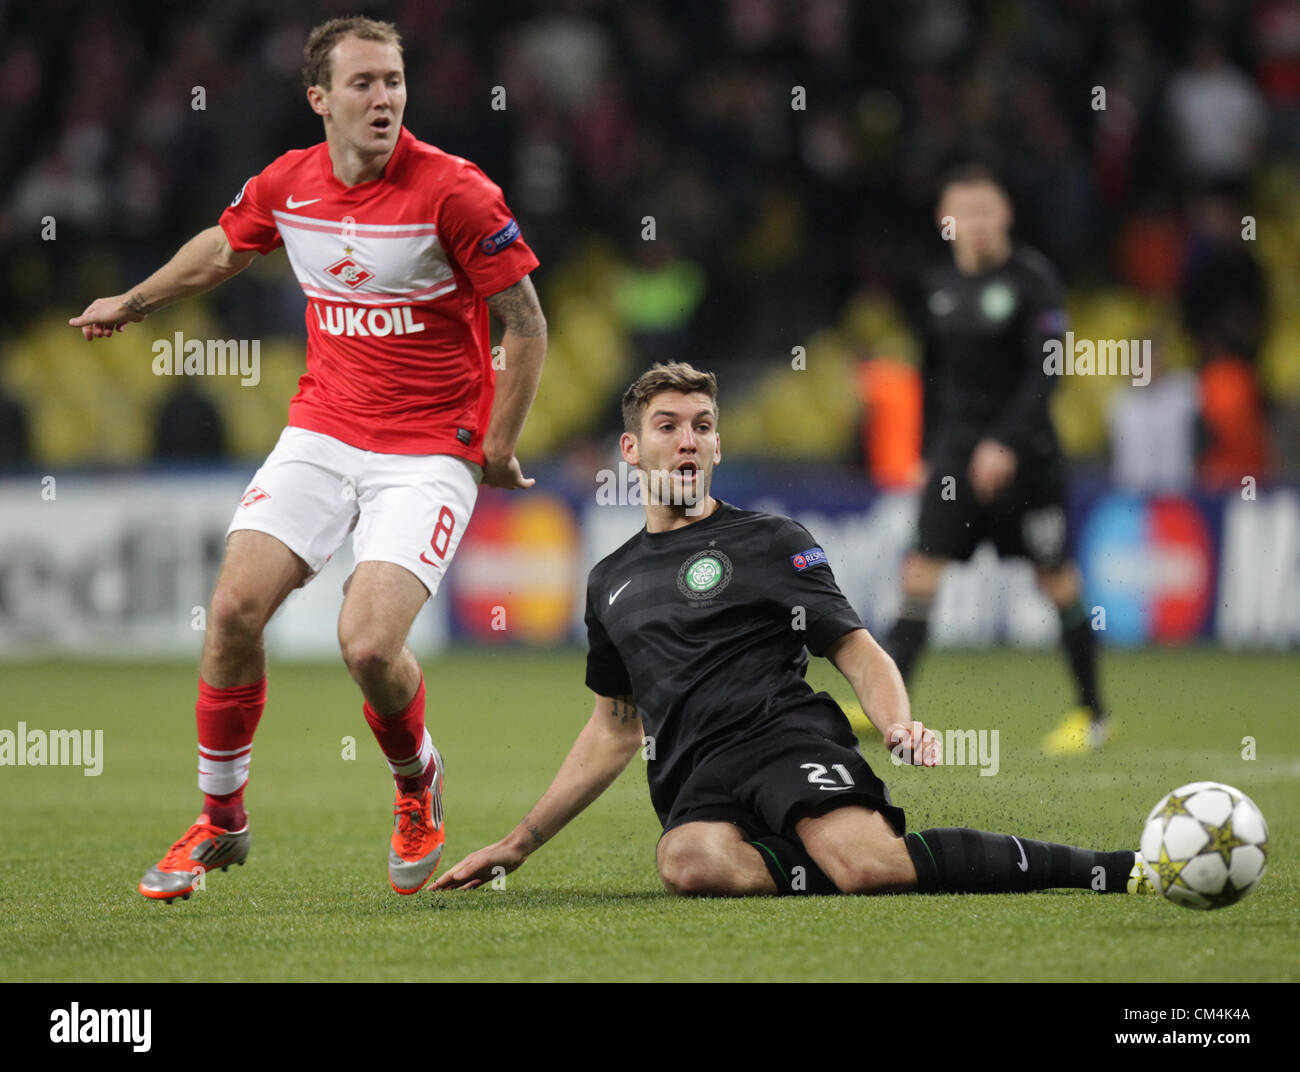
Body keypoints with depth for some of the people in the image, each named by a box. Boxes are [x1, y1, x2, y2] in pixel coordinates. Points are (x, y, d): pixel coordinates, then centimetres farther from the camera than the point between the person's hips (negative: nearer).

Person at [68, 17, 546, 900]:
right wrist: (131, 303, 35)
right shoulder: (286, 186, -1)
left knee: (369, 644, -20)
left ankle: (418, 785, 14)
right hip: (321, 432, 5)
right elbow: (221, 249, 23)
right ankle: (221, 820, 11)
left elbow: (526, 325, -8)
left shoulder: (453, 191, -15)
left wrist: (496, 451, -7)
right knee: (235, 608, -10)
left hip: (429, 449, -5)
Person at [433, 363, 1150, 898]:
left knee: (866, 861, -36)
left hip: (785, 739, -3)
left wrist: (898, 726, -17)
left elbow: (860, 654, 6)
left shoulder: (770, 542, 11)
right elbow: (614, 731, 34)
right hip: (693, 786, 3)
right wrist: (518, 843, 31)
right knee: (689, 863, -39)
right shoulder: (610, 583, 25)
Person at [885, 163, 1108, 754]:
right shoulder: (939, 285, 8)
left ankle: (1092, 712, 17)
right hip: (956, 450, 4)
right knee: (921, 568, -9)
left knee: (1056, 578, 4)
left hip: (1023, 454, -4)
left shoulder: (1032, 278, -9)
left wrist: (1005, 442, -23)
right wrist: (927, 454, 17)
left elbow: (1045, 371, -15)